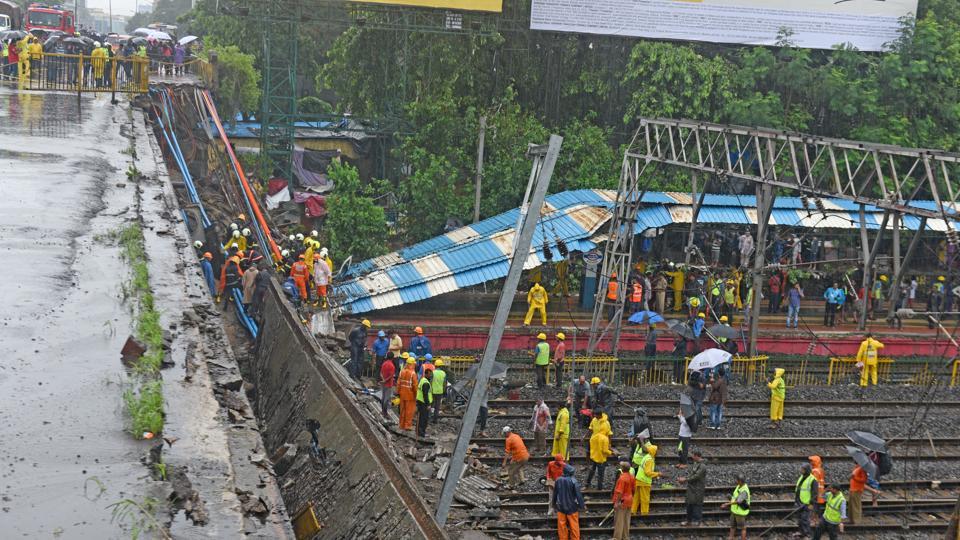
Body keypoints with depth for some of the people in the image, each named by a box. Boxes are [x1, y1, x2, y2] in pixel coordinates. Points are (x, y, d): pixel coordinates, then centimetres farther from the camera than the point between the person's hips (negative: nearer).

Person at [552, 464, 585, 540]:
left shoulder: (558, 480, -7)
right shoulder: (573, 481, -20)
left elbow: (555, 493, 7)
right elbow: (578, 494, -16)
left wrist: (554, 503, 22)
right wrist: (582, 505, -6)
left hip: (561, 506, 4)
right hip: (571, 506, -3)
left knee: (562, 525, 13)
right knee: (574, 525, 8)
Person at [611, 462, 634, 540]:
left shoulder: (622, 478, -22)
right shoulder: (632, 477, 3)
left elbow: (619, 492, -24)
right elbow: (633, 489, 13)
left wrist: (617, 502, -20)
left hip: (622, 501, -8)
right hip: (629, 501, 8)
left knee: (619, 521, 0)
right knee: (626, 521, 15)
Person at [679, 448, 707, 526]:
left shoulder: (702, 466, -19)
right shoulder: (694, 463, 9)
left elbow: (696, 476, -23)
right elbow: (689, 472, 13)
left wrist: (685, 479, -19)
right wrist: (683, 478, -5)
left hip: (698, 489, -9)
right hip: (691, 487, 9)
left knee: (697, 504, -1)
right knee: (689, 503, 15)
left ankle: (697, 520, 9)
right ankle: (689, 520, 26)